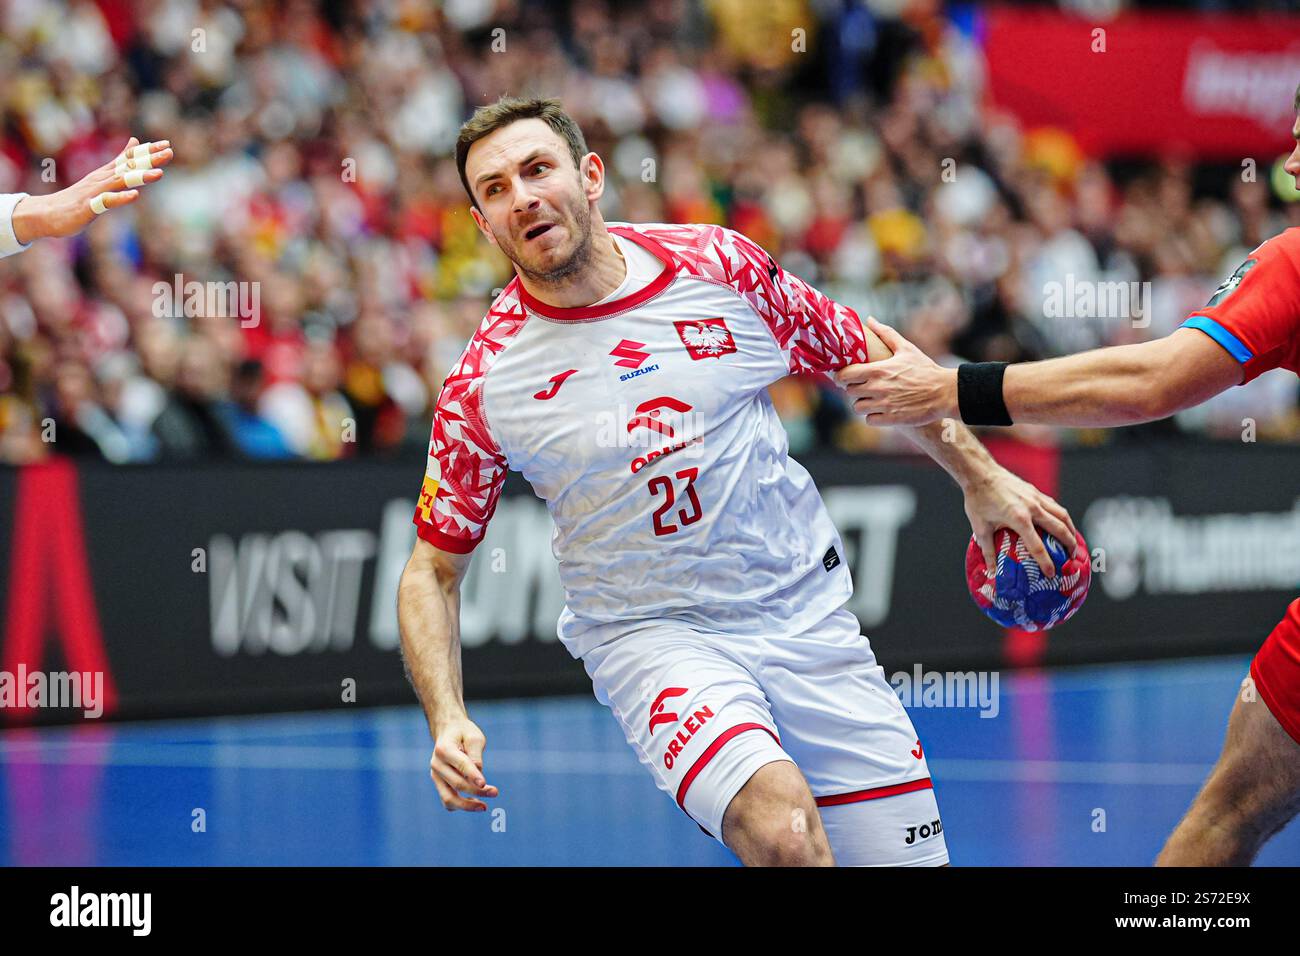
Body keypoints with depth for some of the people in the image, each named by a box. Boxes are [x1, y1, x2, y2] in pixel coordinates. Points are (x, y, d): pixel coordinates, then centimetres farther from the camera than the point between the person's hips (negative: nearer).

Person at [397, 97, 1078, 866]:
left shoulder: (722, 265, -6)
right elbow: (433, 568, 0)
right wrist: (448, 722, -14)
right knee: (782, 830, -31)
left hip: (808, 619, 3)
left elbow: (869, 355, 11)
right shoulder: (483, 381, -9)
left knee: (909, 854, 0)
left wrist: (980, 476, 11)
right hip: (654, 636, -3)